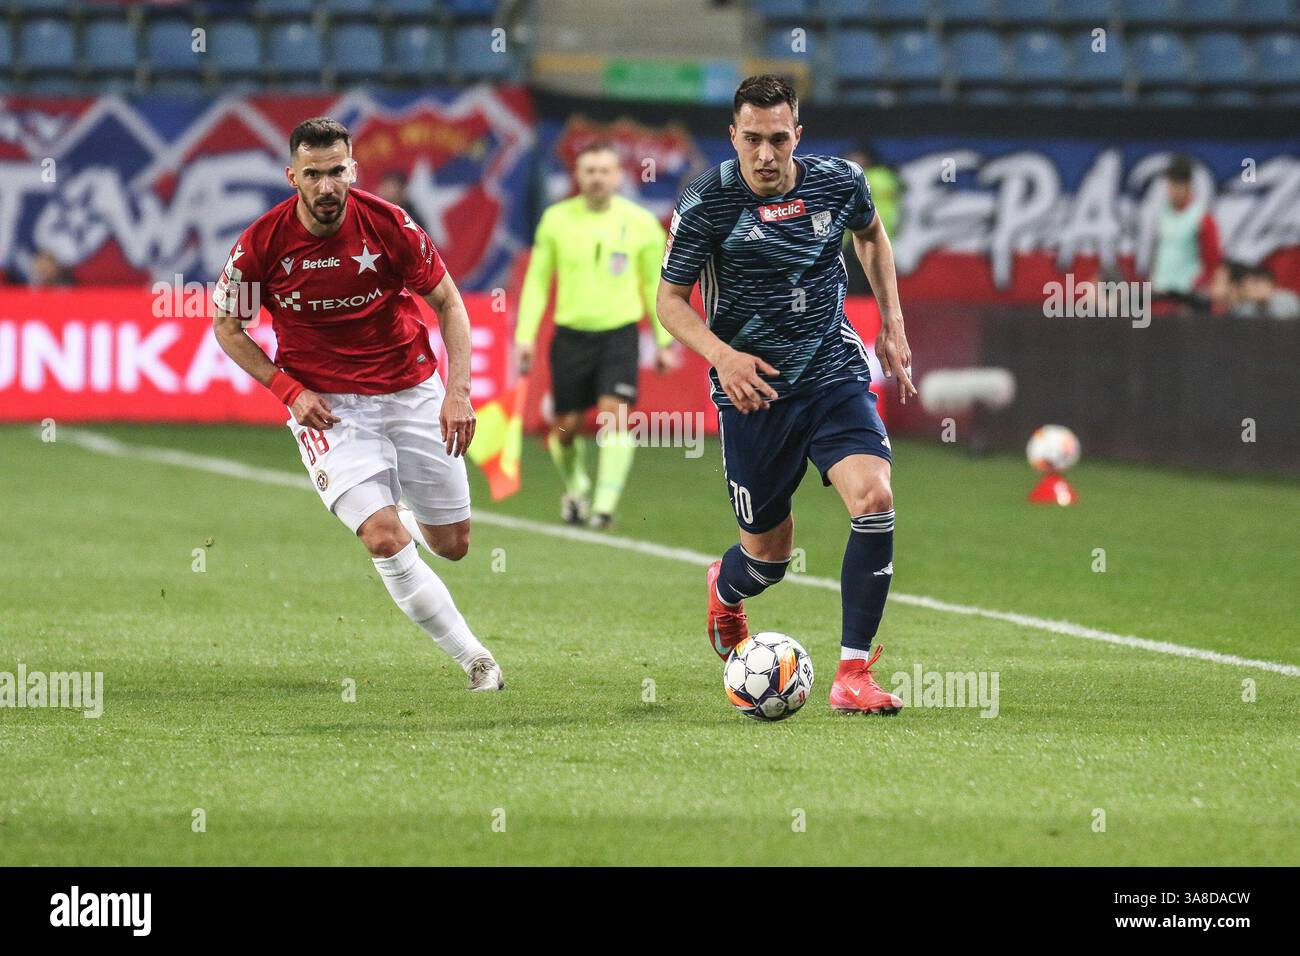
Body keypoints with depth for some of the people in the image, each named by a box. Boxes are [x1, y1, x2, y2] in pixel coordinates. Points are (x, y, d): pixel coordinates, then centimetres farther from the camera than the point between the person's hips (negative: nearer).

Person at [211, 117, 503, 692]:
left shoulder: (388, 224, -14)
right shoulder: (263, 243, -14)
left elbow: (448, 303, -2)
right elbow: (226, 326, 2)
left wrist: (458, 392, -14)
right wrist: (289, 390, -10)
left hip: (411, 392, 2)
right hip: (325, 405, -2)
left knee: (452, 544, 8)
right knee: (383, 540, -20)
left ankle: (411, 521, 46)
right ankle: (474, 659, -7)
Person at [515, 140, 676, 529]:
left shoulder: (640, 223, -1)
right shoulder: (556, 219, 0)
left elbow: (654, 284, 9)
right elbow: (536, 281, 7)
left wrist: (664, 340, 9)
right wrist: (525, 336, 1)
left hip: (620, 333, -1)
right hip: (571, 334, 1)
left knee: (614, 416, -17)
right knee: (567, 426, 4)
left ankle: (605, 504, -15)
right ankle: (575, 489, 31)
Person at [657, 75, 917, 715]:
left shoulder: (841, 182, -5)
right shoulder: (706, 204, -13)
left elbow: (871, 235, 19)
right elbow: (671, 301, -4)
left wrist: (893, 325, 12)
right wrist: (722, 355, -22)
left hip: (835, 375, 2)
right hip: (753, 388, -2)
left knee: (874, 497, -24)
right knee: (769, 555, 8)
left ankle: (853, 674, -15)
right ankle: (726, 589, 49)